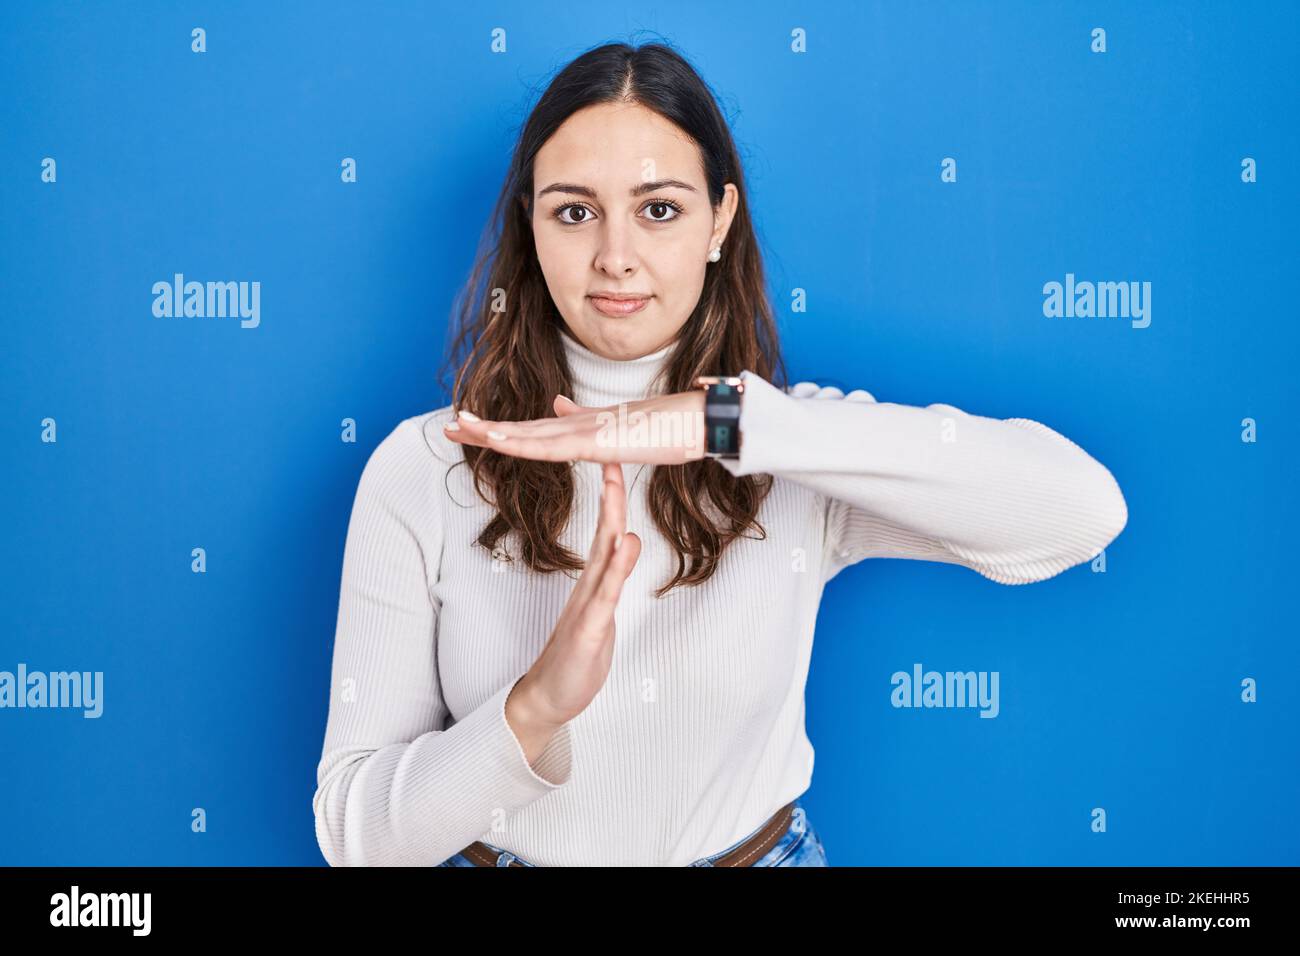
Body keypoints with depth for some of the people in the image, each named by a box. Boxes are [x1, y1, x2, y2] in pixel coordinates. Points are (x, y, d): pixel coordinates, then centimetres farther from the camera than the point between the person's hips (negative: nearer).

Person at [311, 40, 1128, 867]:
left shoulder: (802, 461, -13)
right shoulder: (422, 469, -15)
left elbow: (1082, 513, -30)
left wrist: (731, 423, -35)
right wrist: (534, 709, -34)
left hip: (763, 847, 1)